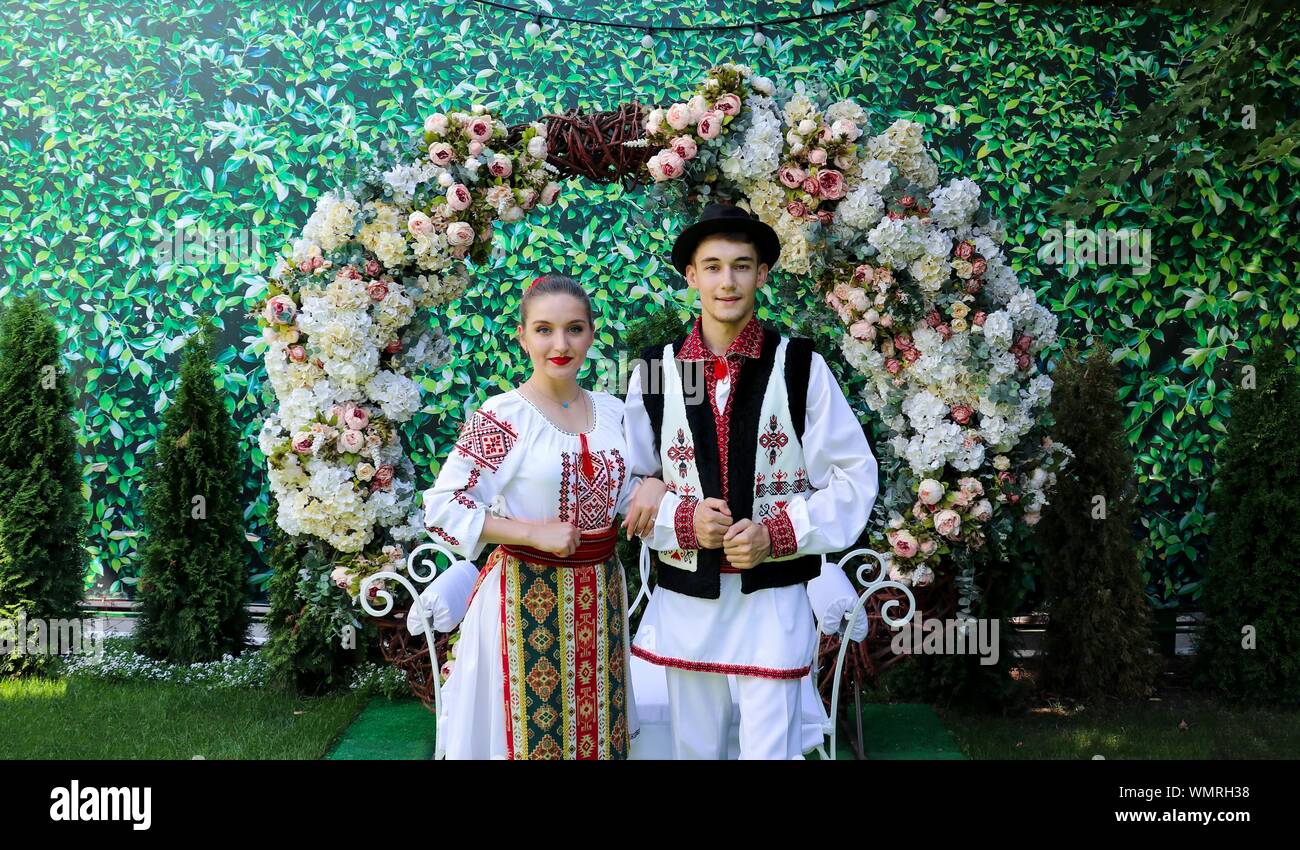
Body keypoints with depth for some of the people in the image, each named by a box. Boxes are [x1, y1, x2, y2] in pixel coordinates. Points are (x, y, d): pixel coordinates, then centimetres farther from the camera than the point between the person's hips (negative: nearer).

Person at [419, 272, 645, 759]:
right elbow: (440, 508, -16)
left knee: (598, 726, 17)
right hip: (528, 596, -5)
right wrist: (534, 533, -21)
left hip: (601, 590, 5)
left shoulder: (612, 411, 4)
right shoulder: (502, 417, -13)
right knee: (534, 725, 7)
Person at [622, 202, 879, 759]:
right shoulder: (654, 370, -1)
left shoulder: (801, 367, -6)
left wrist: (777, 533, -16)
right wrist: (684, 518, -15)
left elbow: (853, 477, -3)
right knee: (693, 748, 17)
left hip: (772, 600, -2)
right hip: (684, 599, 2)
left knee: (771, 747, 1)